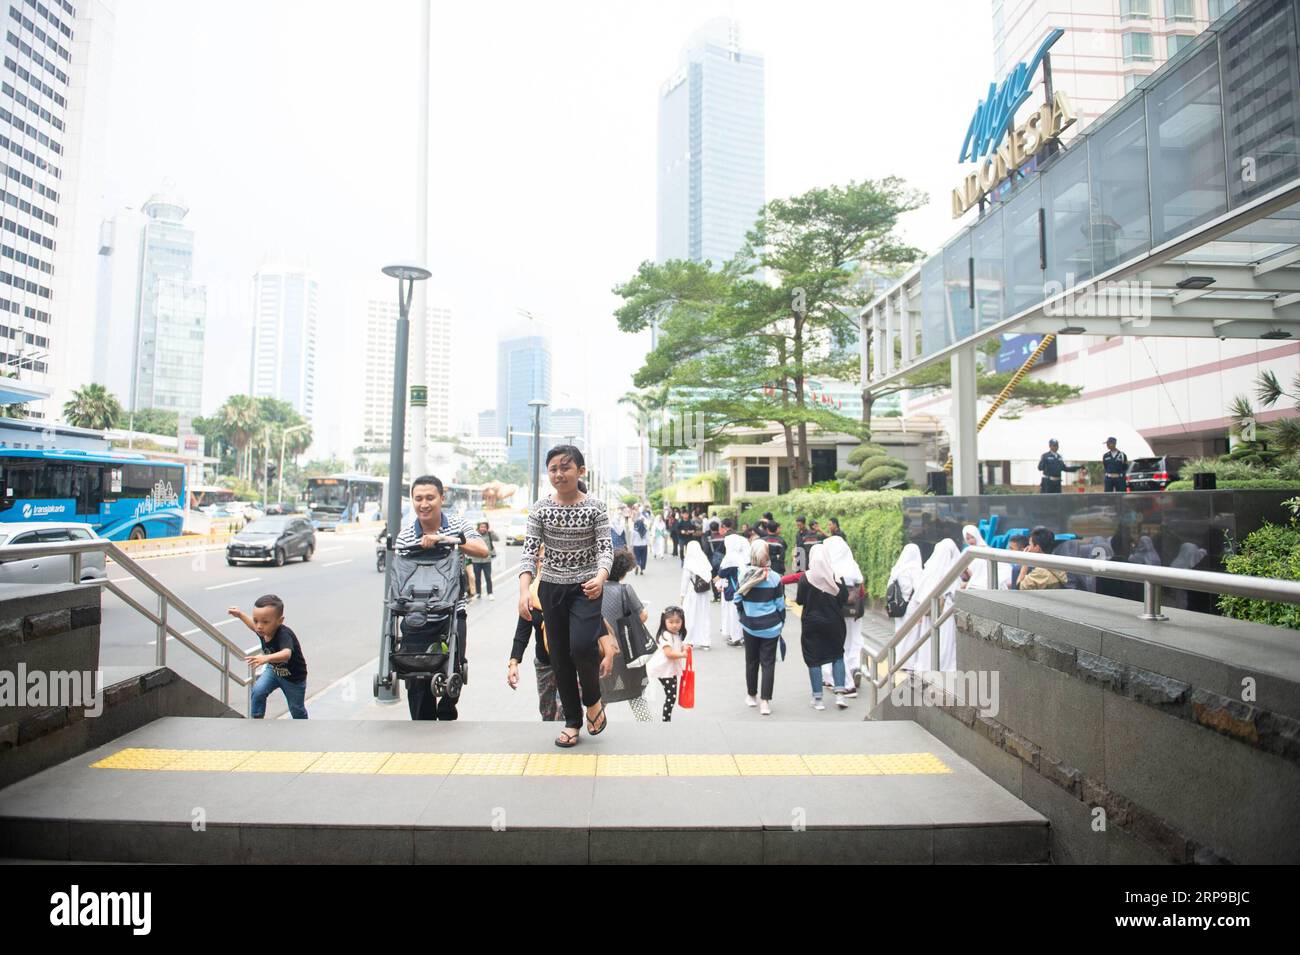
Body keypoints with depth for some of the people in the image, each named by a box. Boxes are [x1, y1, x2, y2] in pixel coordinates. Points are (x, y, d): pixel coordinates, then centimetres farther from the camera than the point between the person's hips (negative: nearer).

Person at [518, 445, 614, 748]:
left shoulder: (595, 508, -6)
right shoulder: (540, 509, -2)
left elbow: (606, 549, -11)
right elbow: (529, 551, -7)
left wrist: (600, 578, -32)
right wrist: (524, 591, -22)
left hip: (585, 587, -2)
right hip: (551, 588, 3)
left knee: (582, 646, -20)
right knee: (559, 655, 7)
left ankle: (592, 698, 11)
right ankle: (573, 720, 24)